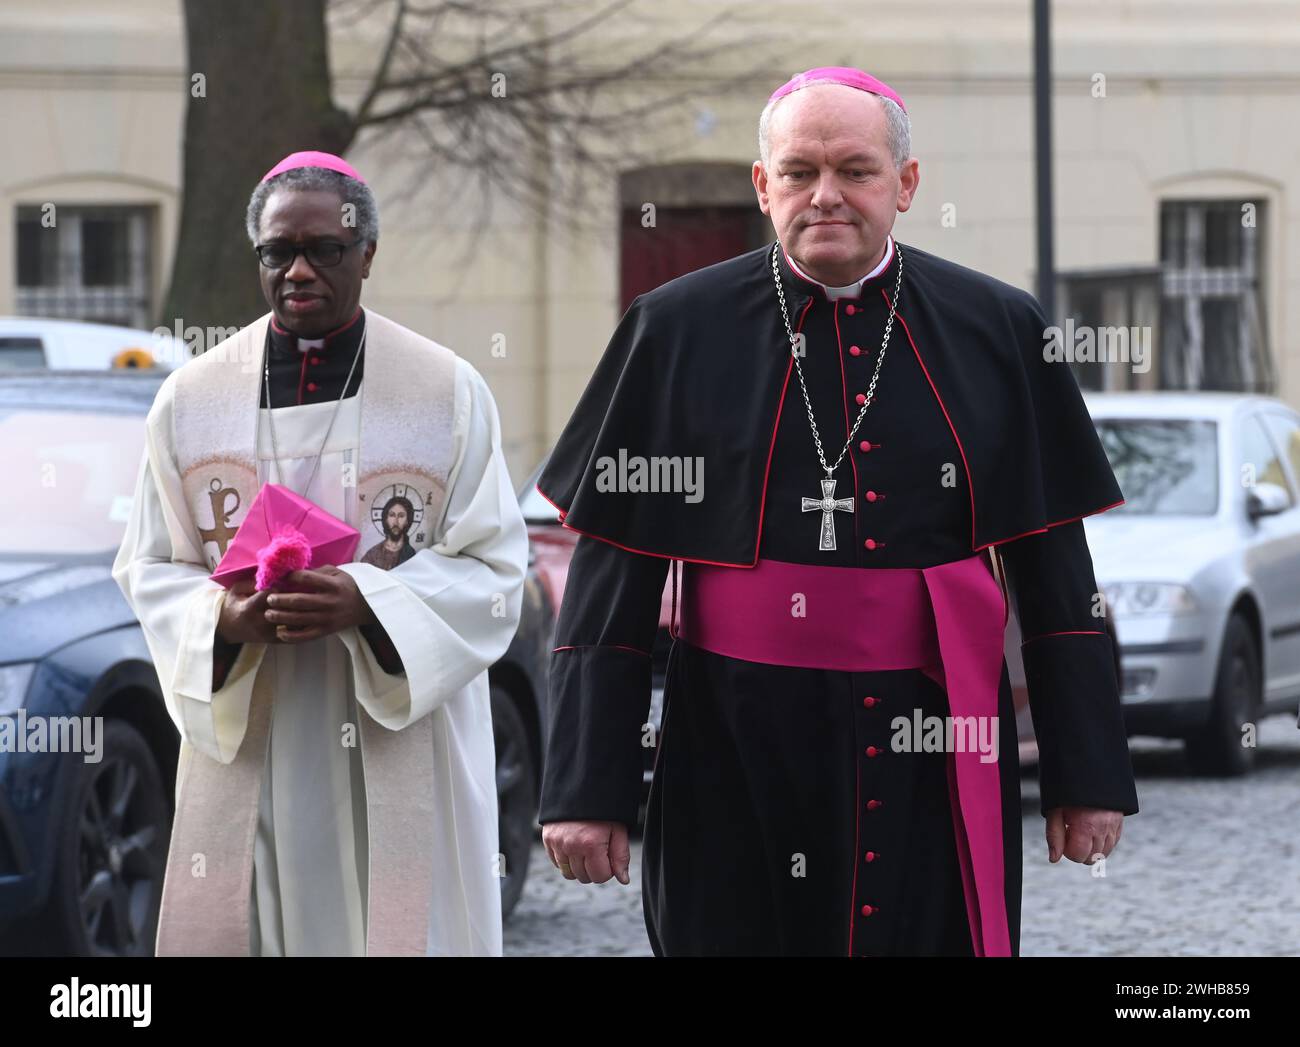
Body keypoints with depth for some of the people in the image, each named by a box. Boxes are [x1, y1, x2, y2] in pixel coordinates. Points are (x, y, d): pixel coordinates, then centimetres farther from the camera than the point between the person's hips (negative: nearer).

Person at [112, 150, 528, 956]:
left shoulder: (448, 392, 1)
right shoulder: (194, 399, 6)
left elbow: (493, 569, -3)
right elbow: (152, 570, 8)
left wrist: (367, 604, -19)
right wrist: (224, 619, -14)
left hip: (402, 754, -1)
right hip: (246, 747, 2)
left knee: (399, 928, -2)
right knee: (241, 927, 0)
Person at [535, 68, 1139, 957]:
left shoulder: (998, 332, 4)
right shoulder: (679, 332, 1)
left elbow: (1055, 572, 6)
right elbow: (612, 580, 1)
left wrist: (1089, 774, 3)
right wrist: (590, 785, -3)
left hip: (937, 757, 1)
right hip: (737, 754, -1)